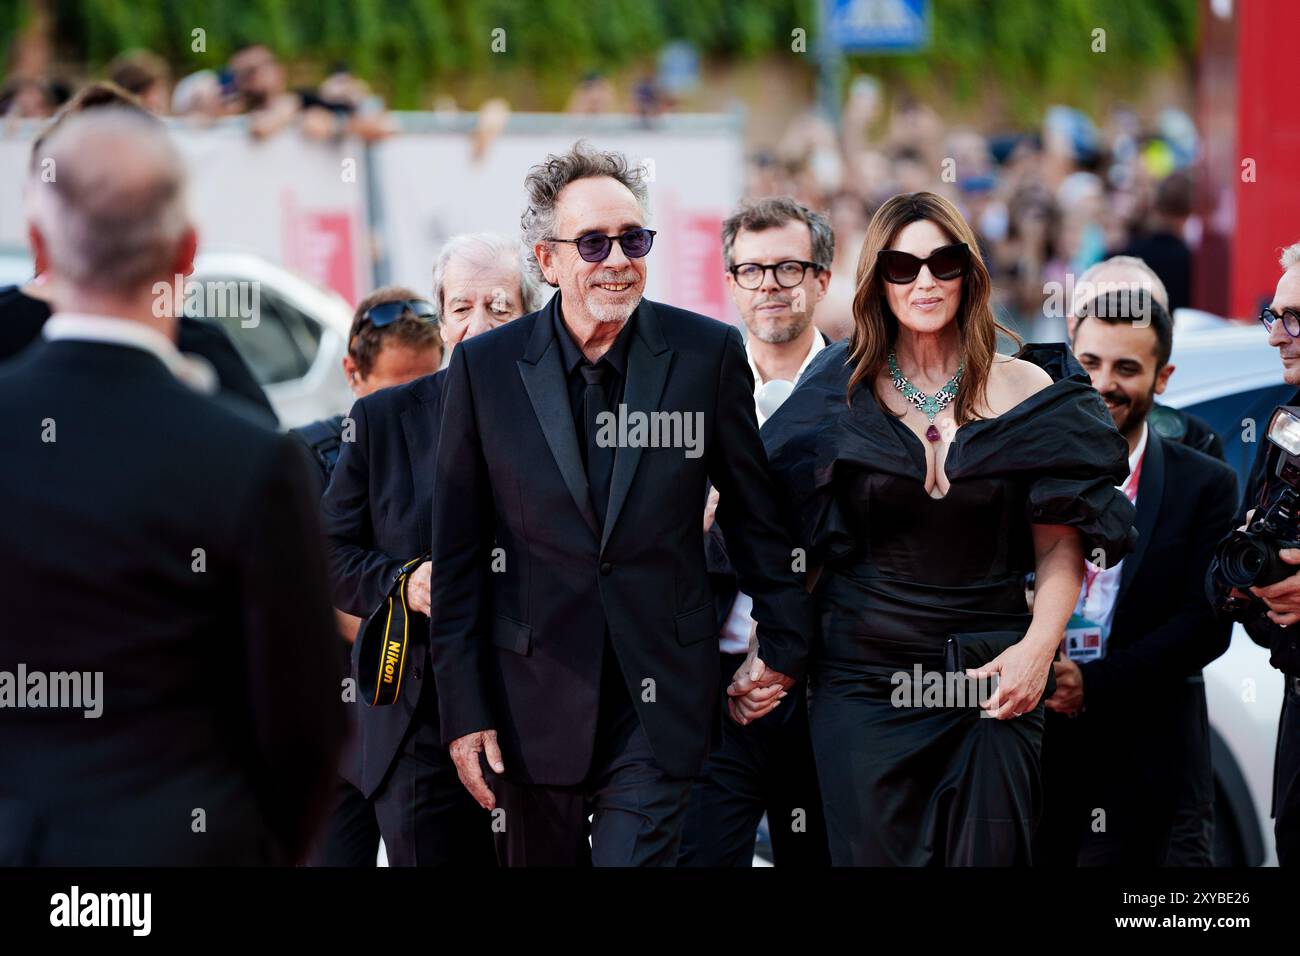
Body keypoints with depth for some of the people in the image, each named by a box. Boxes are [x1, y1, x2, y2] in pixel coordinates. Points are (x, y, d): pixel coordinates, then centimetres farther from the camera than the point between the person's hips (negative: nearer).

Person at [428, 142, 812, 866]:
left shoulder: (708, 353, 0)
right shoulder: (485, 367, 0)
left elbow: (756, 513, 9)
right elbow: (459, 555, 2)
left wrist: (784, 643, 13)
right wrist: (464, 710, -1)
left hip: (659, 700, -1)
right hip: (531, 704, 1)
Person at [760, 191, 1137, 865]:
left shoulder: (1022, 388, 2)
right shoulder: (844, 394, 5)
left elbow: (1061, 546, 2)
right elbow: (803, 540, 9)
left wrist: (1038, 647, -12)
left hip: (991, 679, 0)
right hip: (863, 676, 0)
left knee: (988, 856, -1)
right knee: (873, 856, 0)